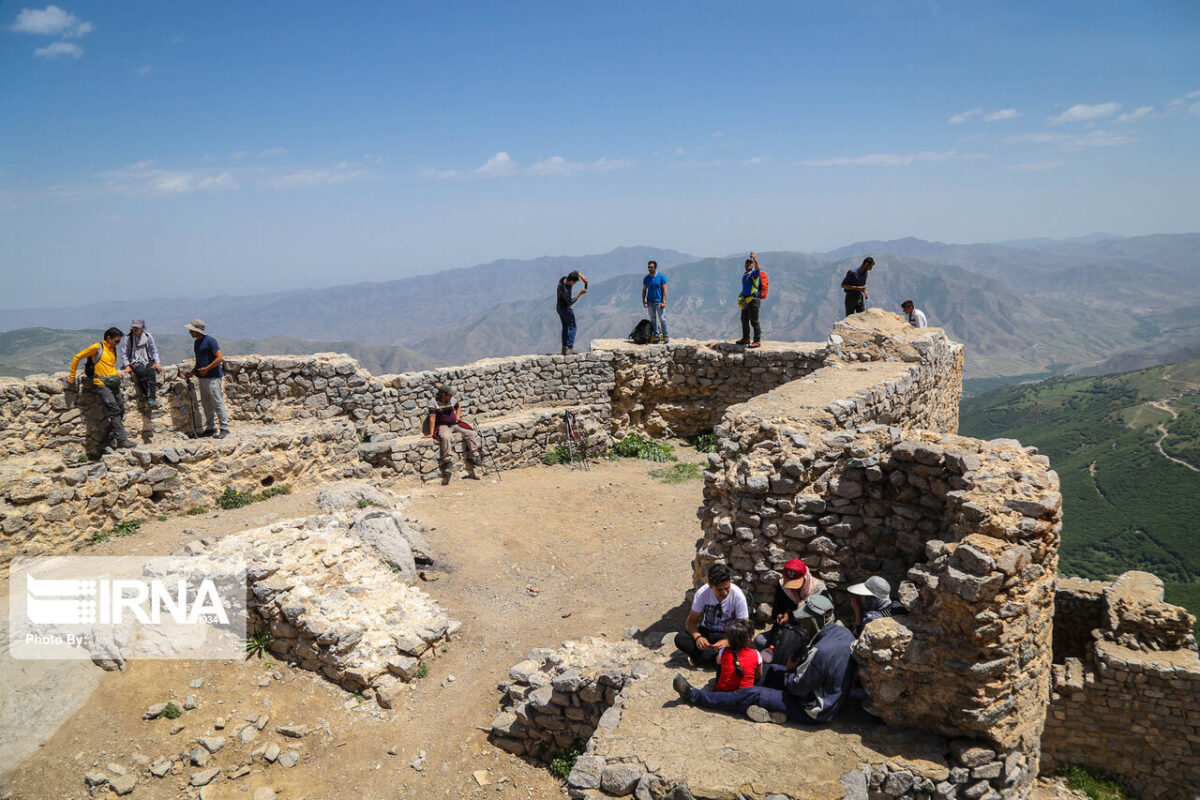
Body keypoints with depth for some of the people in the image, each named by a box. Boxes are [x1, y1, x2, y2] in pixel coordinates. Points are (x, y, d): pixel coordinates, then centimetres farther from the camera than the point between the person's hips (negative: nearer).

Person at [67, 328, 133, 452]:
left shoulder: (113, 350, 17)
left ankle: (110, 440, 12)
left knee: (121, 410, 3)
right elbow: (77, 357, 0)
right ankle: (122, 440, -17)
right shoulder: (97, 347, -5)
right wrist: (71, 376, 3)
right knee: (114, 410, -16)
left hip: (114, 384, 8)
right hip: (101, 384, -8)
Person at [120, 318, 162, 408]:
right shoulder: (128, 338, 2)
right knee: (141, 371, -35)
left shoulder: (148, 336, 5)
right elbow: (124, 353, 6)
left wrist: (157, 362, 1)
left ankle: (152, 398, -37)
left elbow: (154, 350, 13)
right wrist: (127, 366, -5)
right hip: (135, 362, -1)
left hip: (148, 360, 1)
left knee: (151, 372, -31)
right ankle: (146, 395, -29)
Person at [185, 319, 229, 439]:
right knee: (206, 404, 12)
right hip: (202, 377, 9)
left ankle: (224, 428, -4)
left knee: (217, 403, -8)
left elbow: (220, 358, -18)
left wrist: (207, 369, -17)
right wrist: (193, 371, 15)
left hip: (212, 377, -9)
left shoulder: (210, 341, -12)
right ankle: (210, 428, 19)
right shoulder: (196, 342, 15)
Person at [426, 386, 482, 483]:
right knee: (445, 438, -38)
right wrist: (431, 433, -15)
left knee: (472, 434, -13)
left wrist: (458, 416, 10)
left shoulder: (452, 399, 3)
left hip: (455, 424, 5)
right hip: (443, 426, -5)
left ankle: (474, 457, -4)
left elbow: (459, 406, 25)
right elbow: (432, 418, -13)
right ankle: (448, 463, -34)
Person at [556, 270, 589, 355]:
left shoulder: (563, 279, -7)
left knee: (565, 327, 17)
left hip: (559, 307, 10)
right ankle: (569, 348, -3)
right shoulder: (564, 289, -32)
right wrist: (580, 294, -23)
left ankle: (564, 347, 20)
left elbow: (575, 271, 5)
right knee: (572, 327, 0)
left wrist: (582, 277, -12)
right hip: (566, 309, -10)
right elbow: (570, 302, -24)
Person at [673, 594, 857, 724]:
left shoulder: (821, 652, -34)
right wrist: (798, 666, -1)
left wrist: (790, 669, -5)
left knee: (753, 694, -7)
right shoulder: (844, 633, -4)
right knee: (772, 670, 14)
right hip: (832, 699, 9)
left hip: (814, 711, -9)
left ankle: (695, 696, 2)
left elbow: (798, 688, -24)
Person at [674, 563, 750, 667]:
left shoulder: (737, 595, -21)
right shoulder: (702, 593, -17)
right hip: (706, 632, 2)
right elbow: (691, 621, -10)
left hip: (728, 635, -2)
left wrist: (727, 642, -36)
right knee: (680, 639, -26)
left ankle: (697, 658, -19)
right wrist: (698, 637, -33)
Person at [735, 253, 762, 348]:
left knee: (754, 321, -8)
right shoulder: (744, 274, 16)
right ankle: (746, 339, 33)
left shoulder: (754, 273, -9)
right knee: (744, 320, 19)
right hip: (746, 301, 9)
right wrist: (741, 298, 23)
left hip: (753, 301, -9)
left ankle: (757, 341, -3)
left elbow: (757, 269, -34)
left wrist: (755, 260, -52)